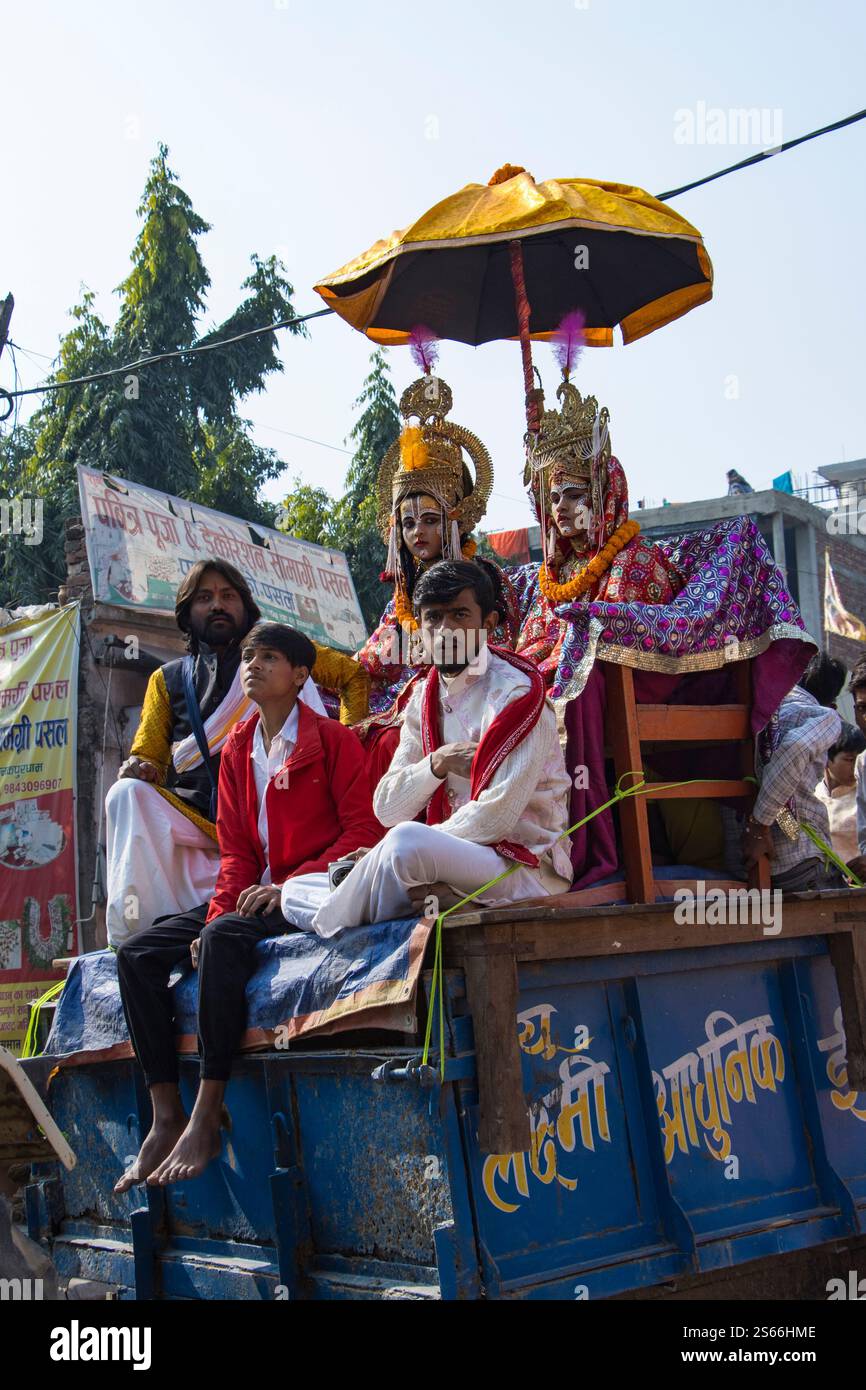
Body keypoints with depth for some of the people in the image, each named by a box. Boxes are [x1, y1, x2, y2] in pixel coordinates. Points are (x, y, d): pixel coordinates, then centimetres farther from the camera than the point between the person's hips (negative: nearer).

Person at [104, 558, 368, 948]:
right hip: (189, 817, 2)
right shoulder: (168, 678, 22)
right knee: (128, 794, -29)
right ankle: (135, 929, -32)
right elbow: (147, 755, 18)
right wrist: (139, 768, -8)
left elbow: (353, 674, 22)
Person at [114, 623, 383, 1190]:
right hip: (255, 899, 7)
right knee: (138, 953, -11)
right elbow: (235, 849, 14)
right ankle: (166, 1118, -13)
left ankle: (206, 1118, -30)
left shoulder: (333, 739, -1)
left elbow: (363, 830, -9)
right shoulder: (237, 750, 18)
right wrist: (219, 913, -5)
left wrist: (290, 886, -18)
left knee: (227, 939, -35)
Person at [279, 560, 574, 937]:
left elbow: (496, 817, -19)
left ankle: (330, 923, -11)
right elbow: (386, 808, 7)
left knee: (407, 840, -36)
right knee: (295, 891, 3)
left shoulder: (517, 694, -11)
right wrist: (437, 763, -12)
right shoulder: (424, 696, 11)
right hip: (451, 858, 8)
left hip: (525, 867, -7)